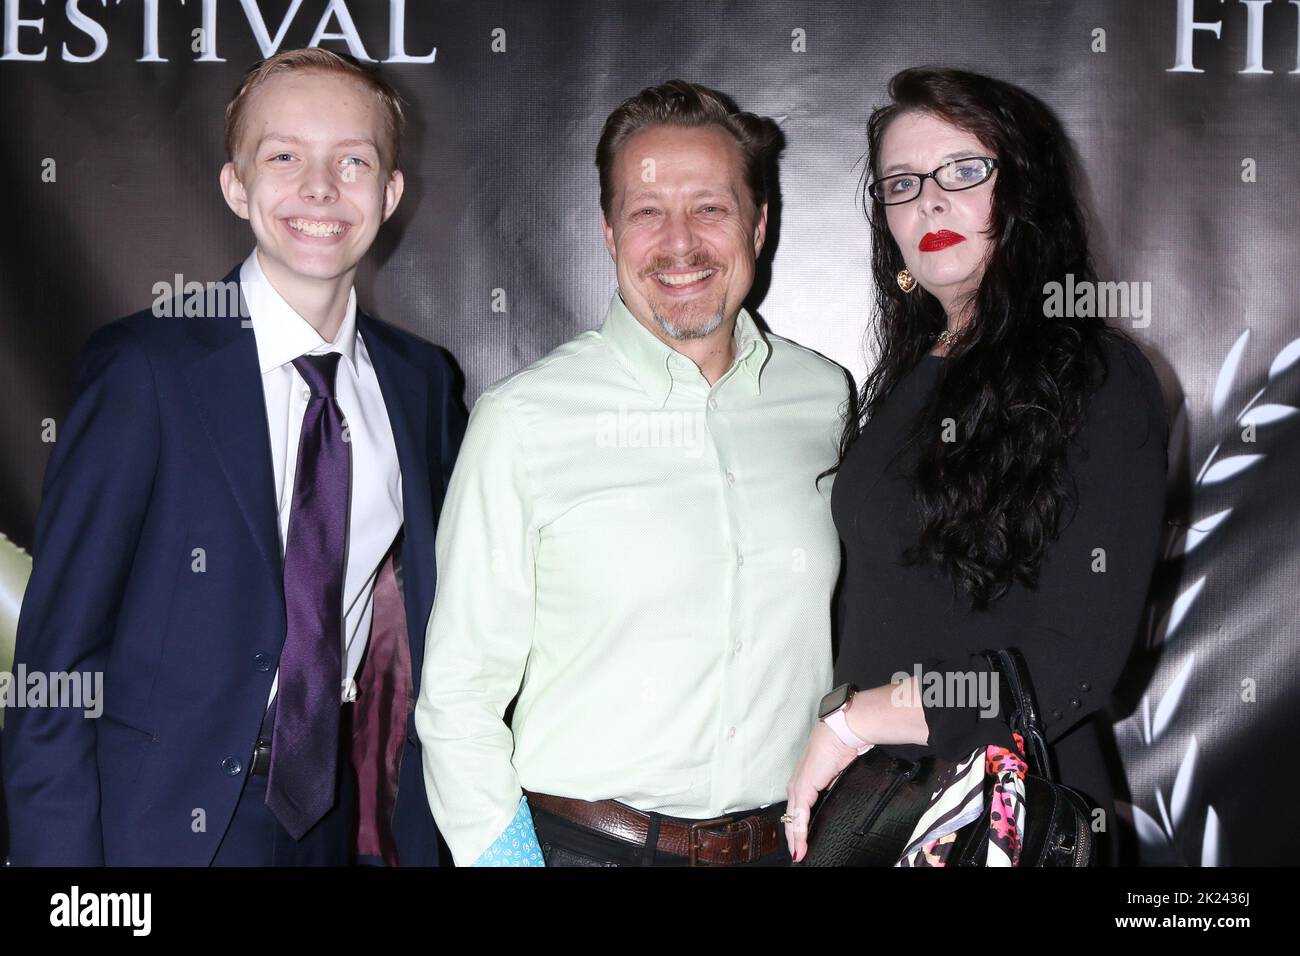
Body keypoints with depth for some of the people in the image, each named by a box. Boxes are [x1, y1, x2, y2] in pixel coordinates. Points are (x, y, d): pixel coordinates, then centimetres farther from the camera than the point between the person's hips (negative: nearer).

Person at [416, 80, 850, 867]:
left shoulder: (825, 399, 2)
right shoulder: (523, 419, -9)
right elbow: (459, 691, -7)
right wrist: (502, 849, -14)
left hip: (787, 839, 3)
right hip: (585, 841, -3)